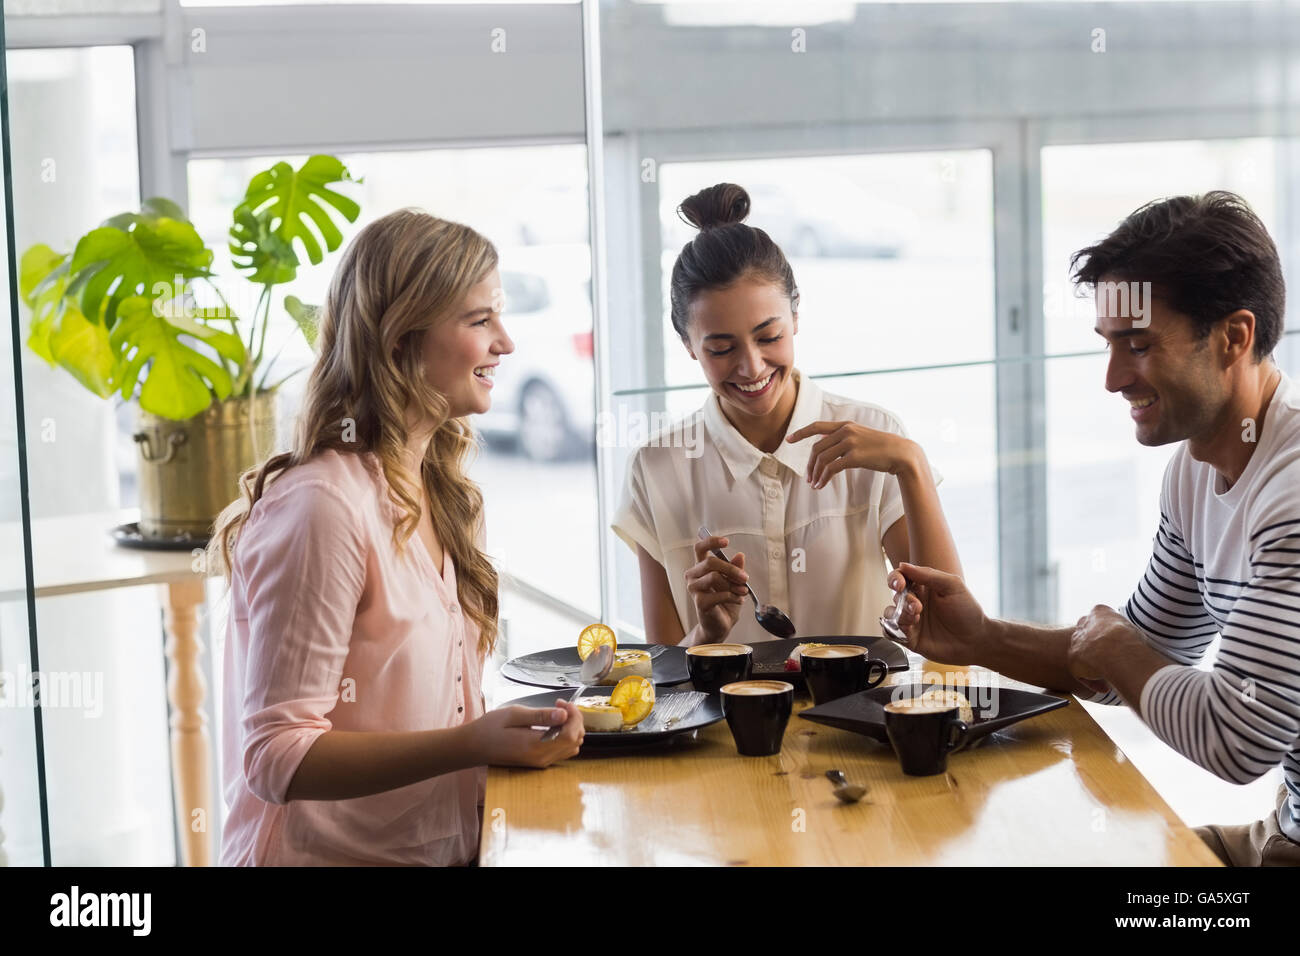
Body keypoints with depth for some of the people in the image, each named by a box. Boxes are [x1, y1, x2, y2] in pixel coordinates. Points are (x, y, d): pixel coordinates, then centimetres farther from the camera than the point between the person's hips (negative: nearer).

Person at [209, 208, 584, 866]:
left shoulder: (436, 492, 11)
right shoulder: (322, 508, -17)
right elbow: (277, 758, -18)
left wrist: (515, 728, 3)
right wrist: (470, 744, -25)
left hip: (438, 849, 8)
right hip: (332, 855, -8)